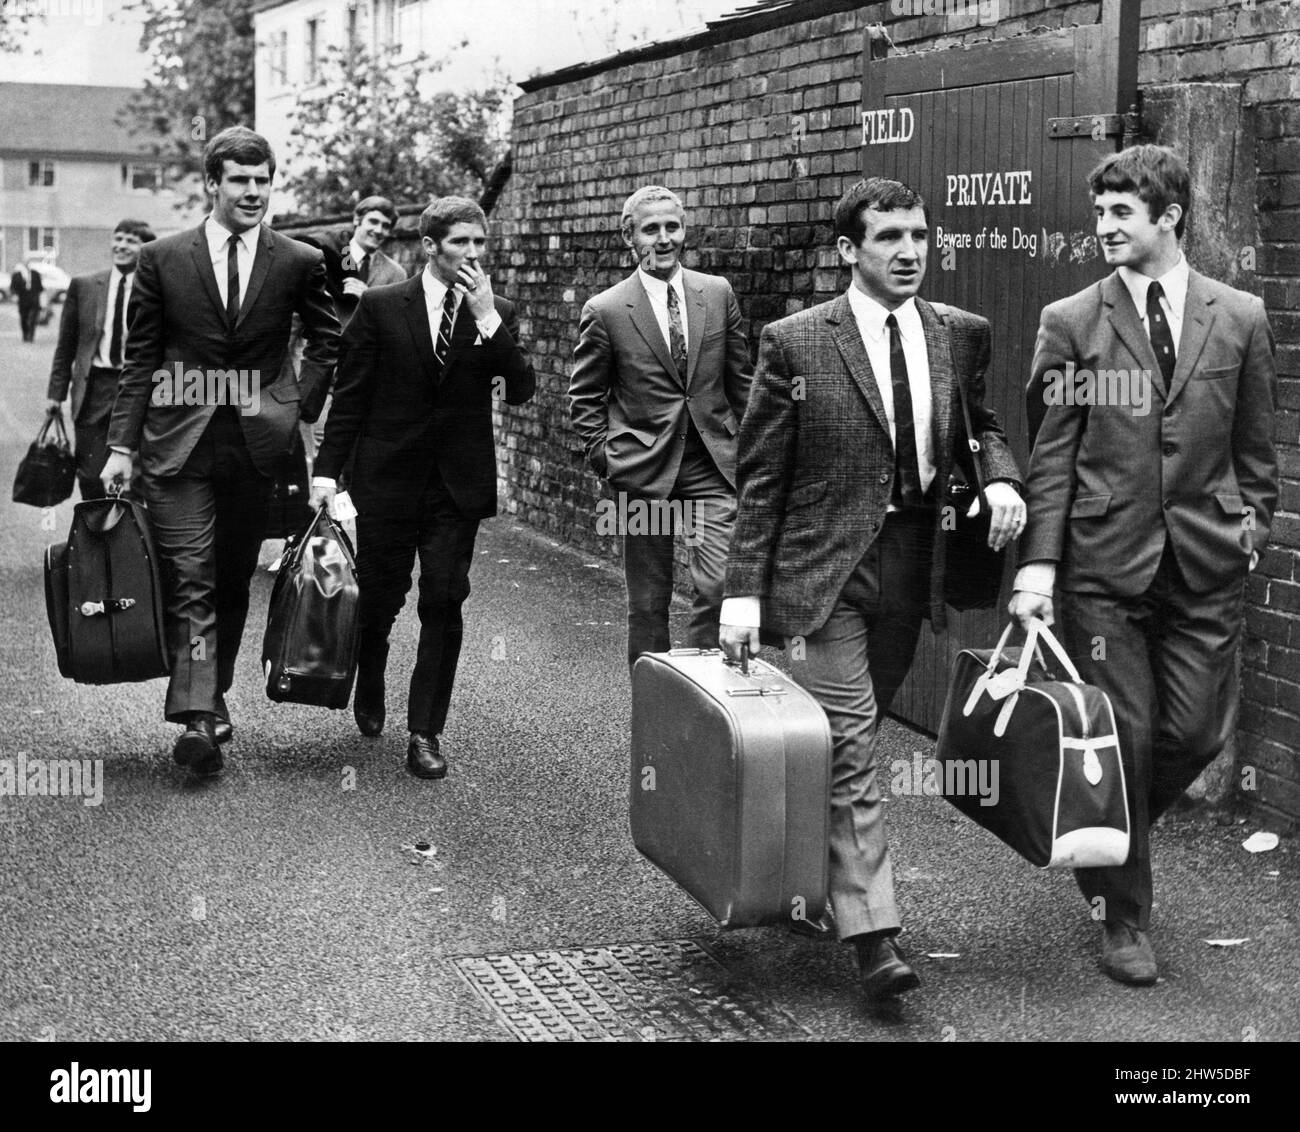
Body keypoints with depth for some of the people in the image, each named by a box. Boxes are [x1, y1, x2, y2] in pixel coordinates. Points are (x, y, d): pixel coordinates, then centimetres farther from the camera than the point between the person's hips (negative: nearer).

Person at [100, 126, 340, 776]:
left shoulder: (298, 264, 3)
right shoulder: (162, 260, 2)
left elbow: (328, 342, 17)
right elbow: (139, 360, 4)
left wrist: (295, 402, 3)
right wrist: (122, 446, -1)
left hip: (257, 445, 2)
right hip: (178, 445, -1)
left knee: (233, 581, 11)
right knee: (190, 583, -8)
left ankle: (211, 694, 27)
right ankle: (198, 718, -11)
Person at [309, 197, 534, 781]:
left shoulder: (498, 314, 4)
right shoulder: (380, 307, -1)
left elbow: (521, 390, -8)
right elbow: (349, 396, 0)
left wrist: (487, 317, -15)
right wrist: (327, 470, -5)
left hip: (458, 487, 1)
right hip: (387, 479, -1)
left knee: (444, 605, -2)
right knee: (379, 599, 9)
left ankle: (425, 733, 7)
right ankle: (369, 689, 39)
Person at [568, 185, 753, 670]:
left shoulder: (718, 293, 5)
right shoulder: (605, 311, -3)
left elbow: (740, 378, 12)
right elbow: (584, 396, 6)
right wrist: (606, 457, -2)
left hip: (713, 465, 2)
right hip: (644, 470, -1)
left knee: (721, 585, -12)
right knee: (648, 602, 6)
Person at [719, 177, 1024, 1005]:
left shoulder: (962, 336, 5)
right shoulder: (796, 344, -6)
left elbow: (980, 427, 21)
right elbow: (761, 478, -4)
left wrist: (1000, 477, -3)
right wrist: (745, 590, -8)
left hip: (913, 563, 4)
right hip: (826, 566, -4)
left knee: (852, 739, 14)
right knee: (850, 748, -7)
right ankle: (873, 932, -5)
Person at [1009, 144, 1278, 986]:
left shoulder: (1241, 320, 5)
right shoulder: (1071, 323, 1)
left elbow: (1255, 450, 11)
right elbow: (1052, 456, -2)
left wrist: (1252, 529, 6)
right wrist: (1039, 562, -10)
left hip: (1207, 567, 2)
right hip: (1103, 564, -2)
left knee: (1195, 734, 2)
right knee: (1120, 739, 1)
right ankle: (1125, 919, 18)